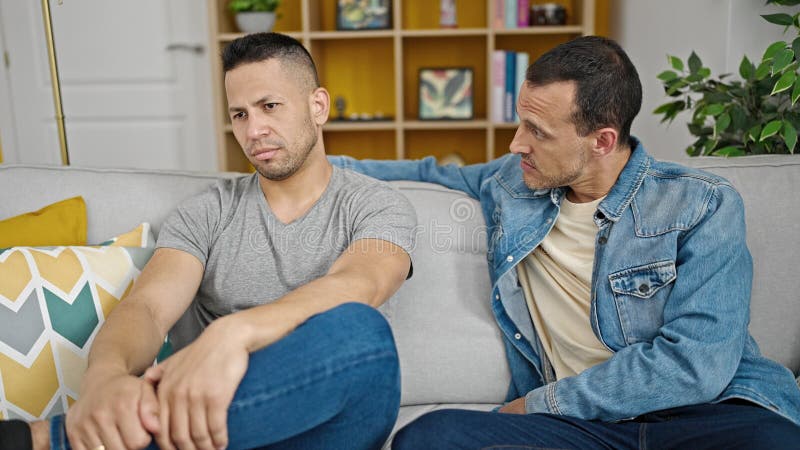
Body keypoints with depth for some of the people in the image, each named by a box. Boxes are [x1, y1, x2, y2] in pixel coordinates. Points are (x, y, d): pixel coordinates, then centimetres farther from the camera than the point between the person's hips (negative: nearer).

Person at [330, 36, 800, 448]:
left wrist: (540, 404, -10)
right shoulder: (511, 183, 10)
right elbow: (432, 173, 30)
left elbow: (696, 364, -13)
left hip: (709, 412, -2)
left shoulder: (703, 207, -4)